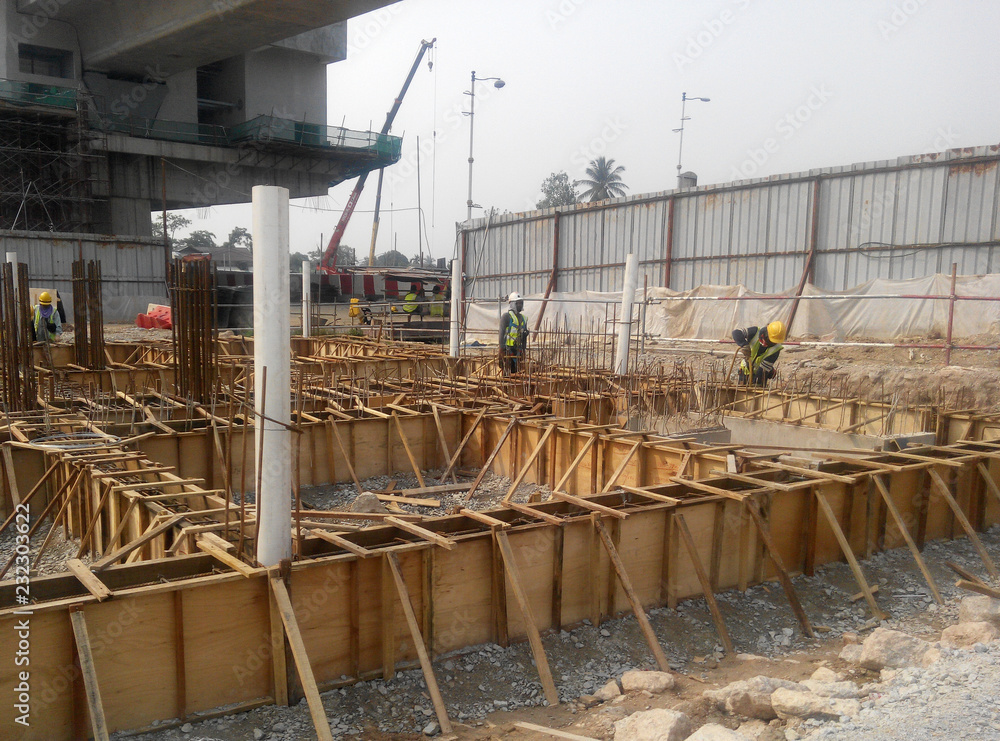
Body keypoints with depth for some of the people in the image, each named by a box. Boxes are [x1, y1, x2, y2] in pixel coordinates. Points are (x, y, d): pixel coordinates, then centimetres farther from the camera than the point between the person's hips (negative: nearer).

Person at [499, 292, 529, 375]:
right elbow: (502, 333, -12)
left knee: (516, 371, 8)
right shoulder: (506, 316, -6)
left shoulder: (523, 318, 16)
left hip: (518, 348, 7)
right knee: (507, 371, -9)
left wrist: (523, 349, 18)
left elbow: (524, 336, 22)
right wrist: (502, 348, -18)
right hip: (508, 348, -7)